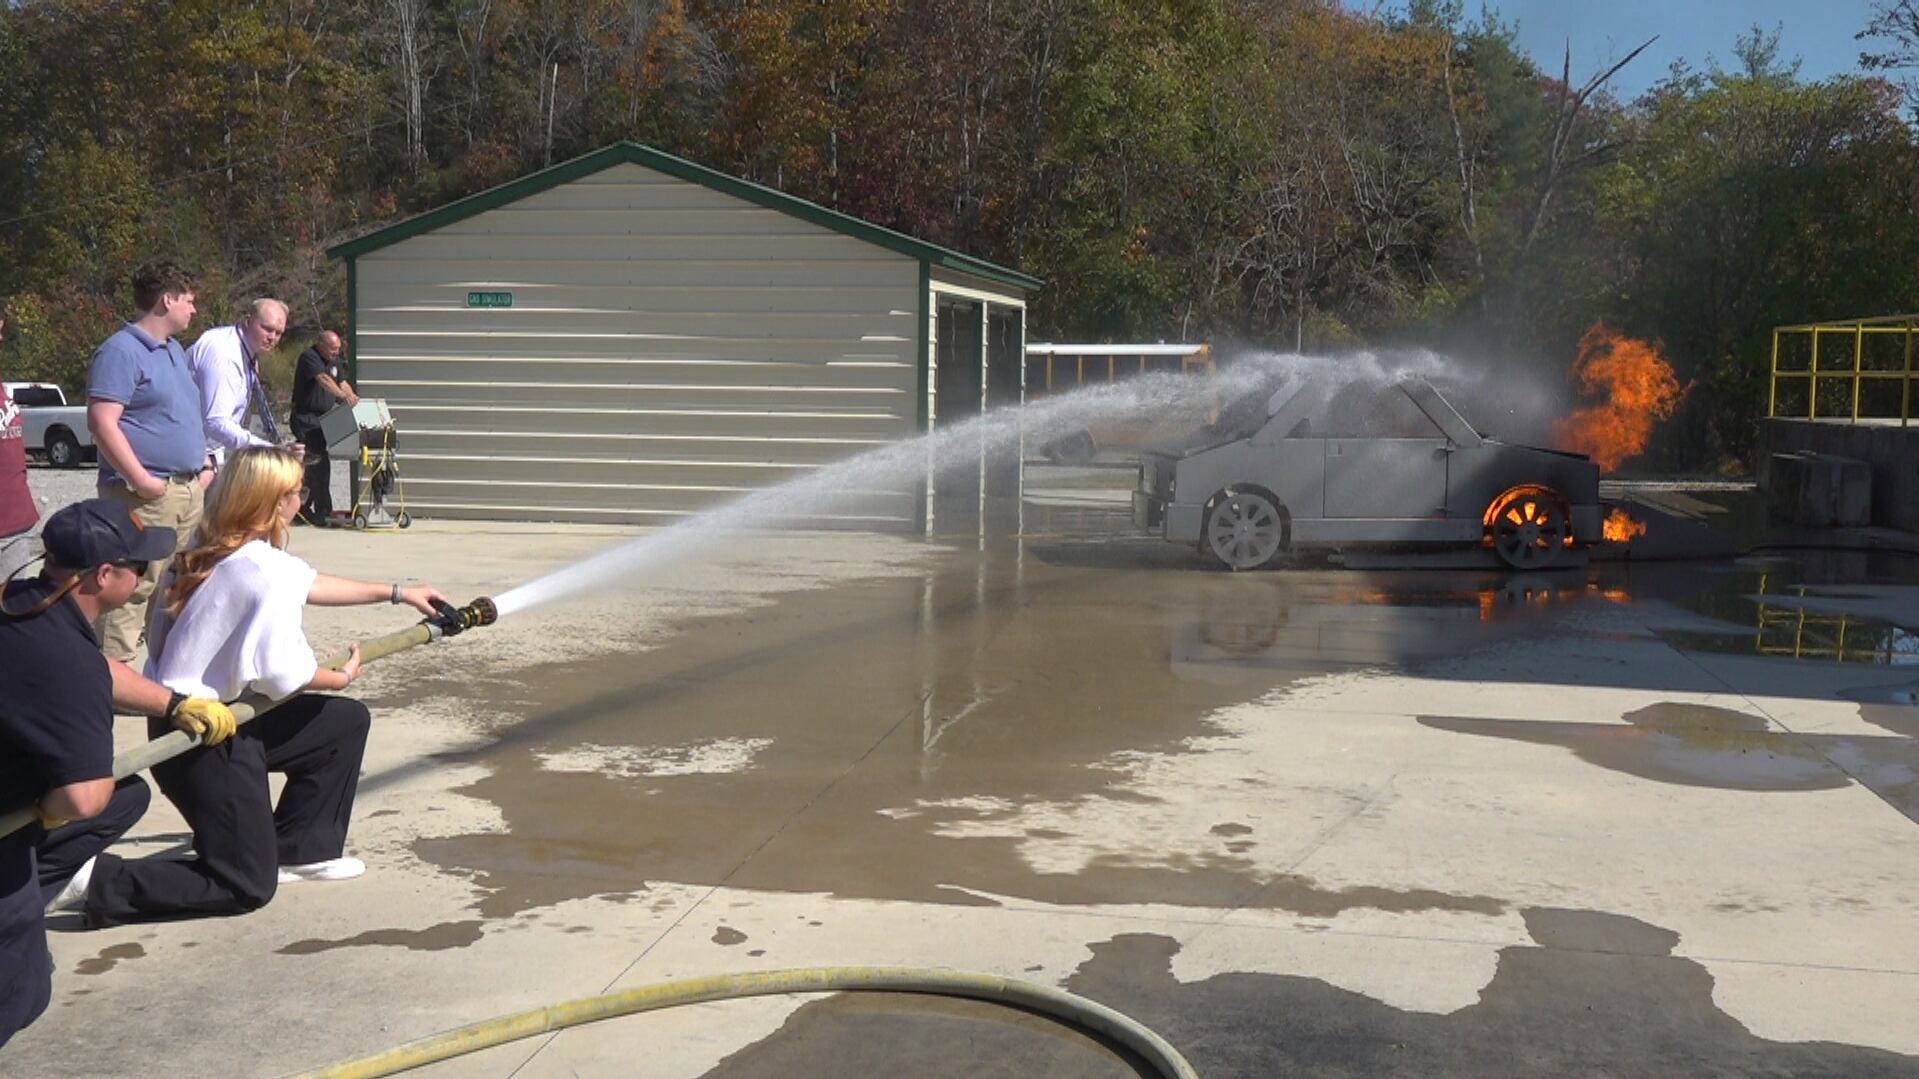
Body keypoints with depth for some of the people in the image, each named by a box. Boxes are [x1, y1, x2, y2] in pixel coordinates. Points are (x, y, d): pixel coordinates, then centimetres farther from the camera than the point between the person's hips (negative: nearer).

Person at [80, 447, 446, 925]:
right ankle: (99, 880, -3)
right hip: (203, 741, -9)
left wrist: (397, 592, 21)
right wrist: (343, 676, 0)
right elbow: (282, 675, -21)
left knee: (347, 720, 20)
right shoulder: (268, 571, -25)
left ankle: (299, 850, 27)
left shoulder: (210, 549, 3)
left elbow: (309, 583, 15)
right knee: (248, 886, 1)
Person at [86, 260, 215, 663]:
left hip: (188, 489, 9)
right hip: (145, 494, -9)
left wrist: (204, 463, 15)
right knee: (135, 589, -11)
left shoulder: (174, 350, 19)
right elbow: (102, 423, -20)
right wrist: (141, 479, -22)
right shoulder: (121, 351, -12)